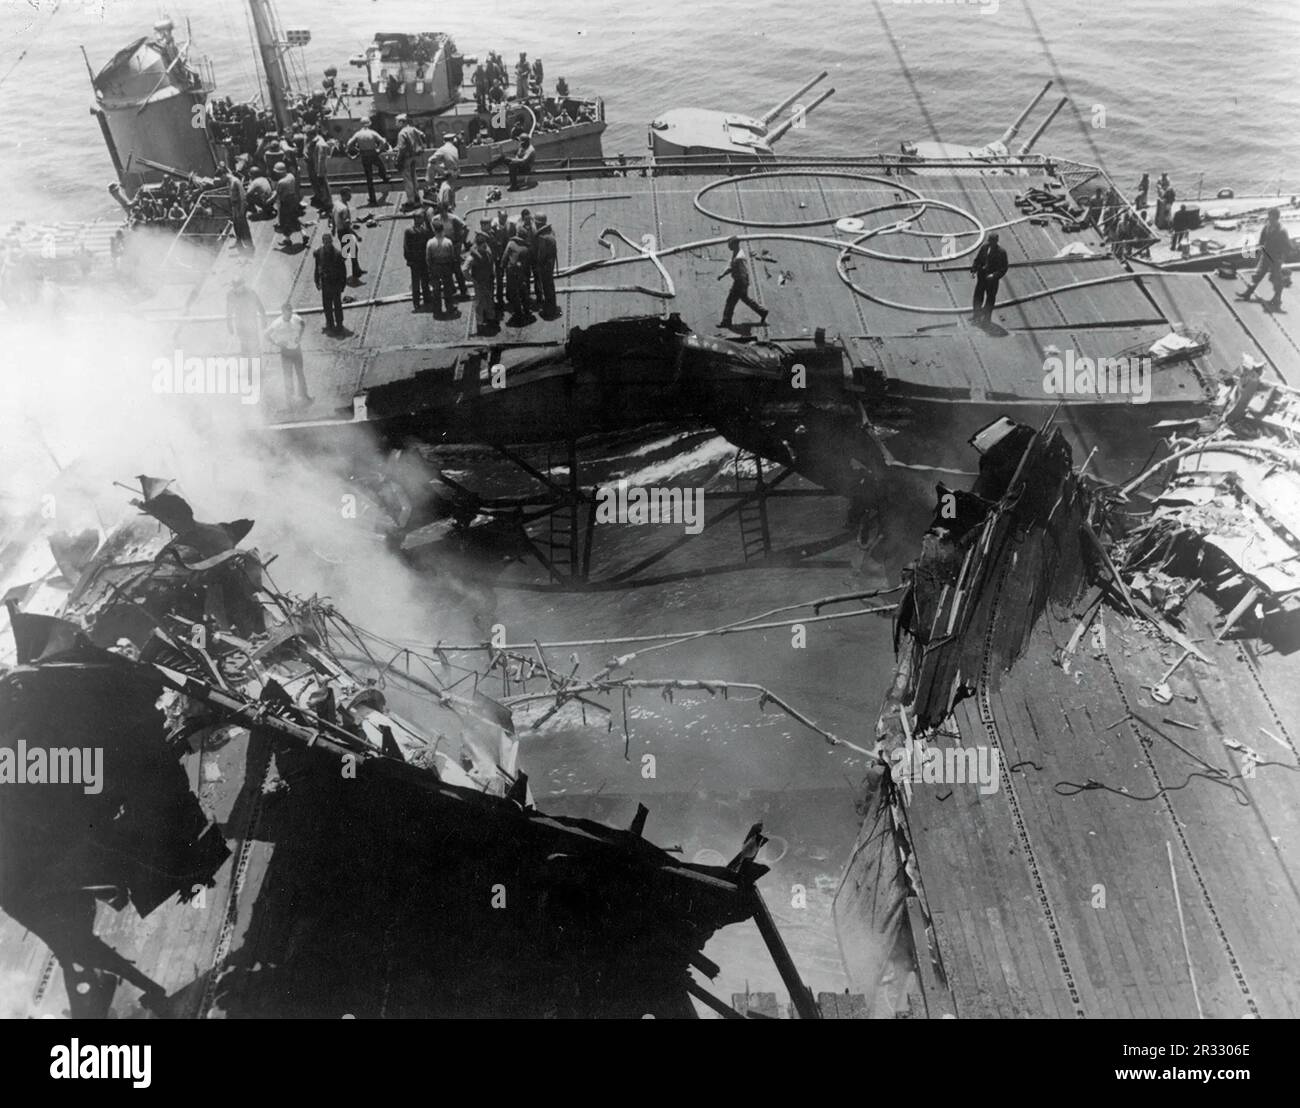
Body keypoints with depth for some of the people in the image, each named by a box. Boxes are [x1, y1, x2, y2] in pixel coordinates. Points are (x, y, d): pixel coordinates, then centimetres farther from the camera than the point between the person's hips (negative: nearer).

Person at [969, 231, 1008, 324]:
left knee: (990, 298, 7)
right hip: (981, 276, 4)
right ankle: (977, 315, 23)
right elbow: (977, 259, 10)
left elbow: (1003, 268, -12)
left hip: (992, 278, -4)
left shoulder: (1001, 252, -13)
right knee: (978, 295, 10)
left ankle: (987, 317, 21)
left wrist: (994, 275, -24)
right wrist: (973, 270, -4)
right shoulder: (984, 247, 0)